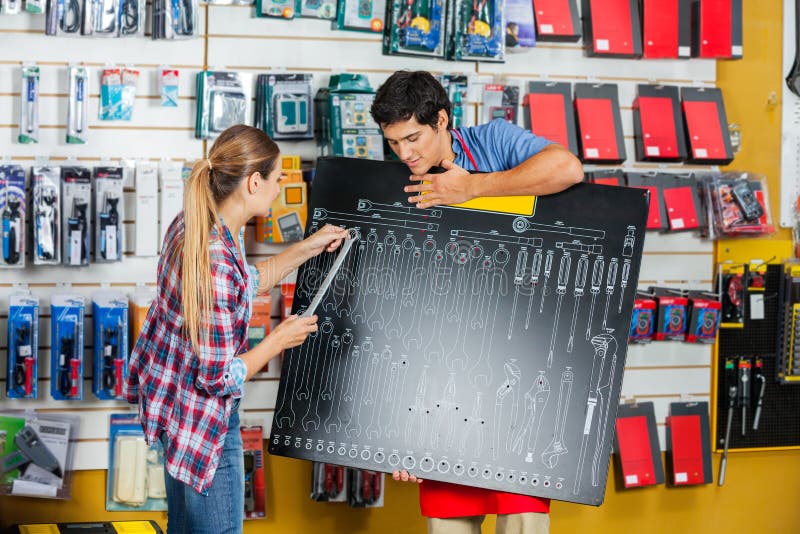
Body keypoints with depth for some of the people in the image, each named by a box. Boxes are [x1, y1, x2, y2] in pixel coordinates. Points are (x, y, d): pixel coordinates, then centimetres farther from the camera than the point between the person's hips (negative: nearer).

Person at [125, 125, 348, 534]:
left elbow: (248, 283, 15)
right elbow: (218, 377, -28)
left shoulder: (193, 224, -5)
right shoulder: (216, 263, -34)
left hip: (169, 390, 9)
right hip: (201, 414, -9)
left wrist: (308, 247, 14)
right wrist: (278, 341, -15)